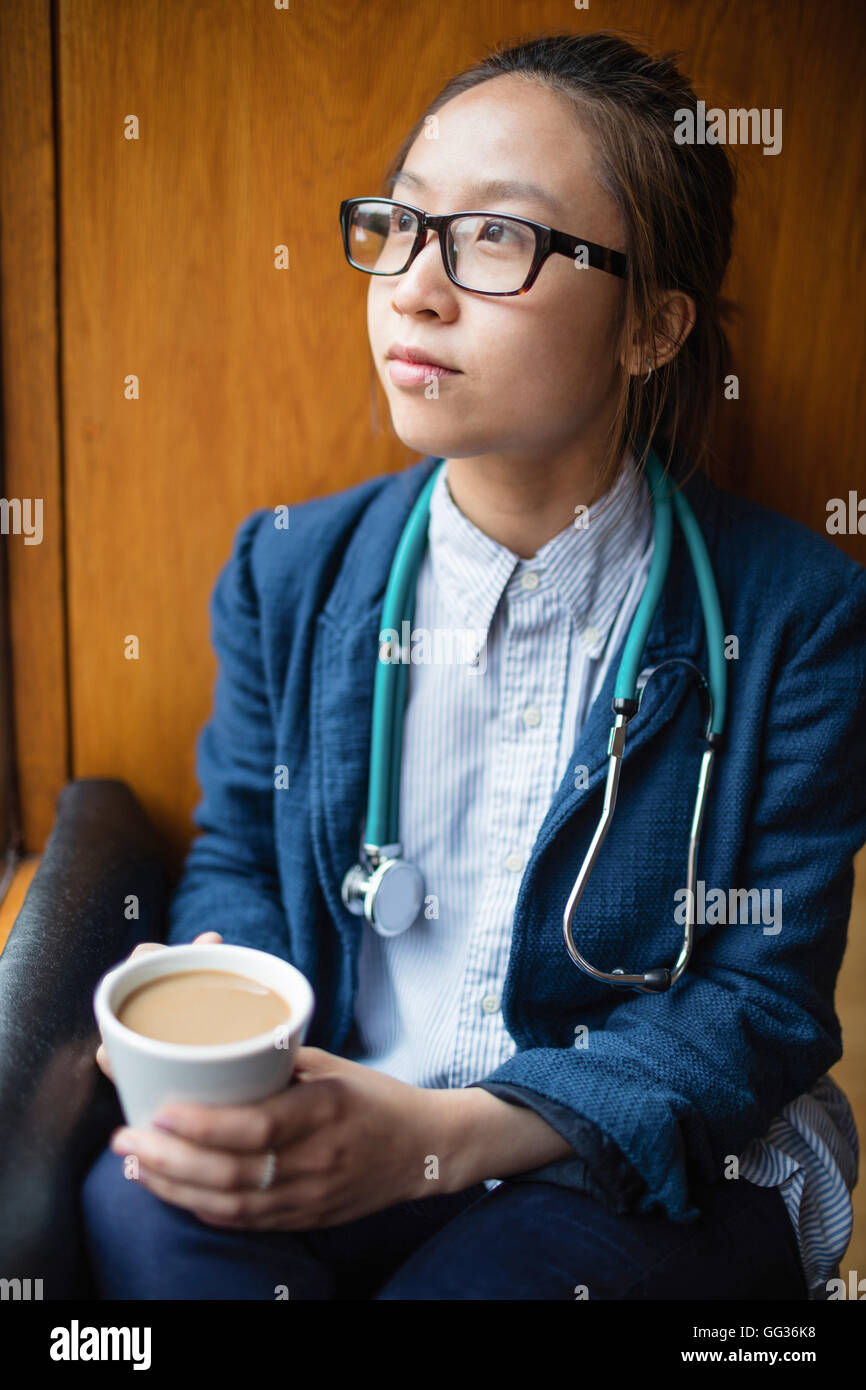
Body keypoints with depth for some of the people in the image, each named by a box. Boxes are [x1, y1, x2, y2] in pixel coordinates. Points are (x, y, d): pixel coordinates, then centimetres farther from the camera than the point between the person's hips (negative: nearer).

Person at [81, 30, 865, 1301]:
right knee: (142, 1207, -27)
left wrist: (440, 1138, -22)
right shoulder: (288, 571, 1)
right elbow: (236, 859, 10)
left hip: (657, 1164, -1)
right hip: (332, 1138, 2)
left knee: (512, 1267, -32)